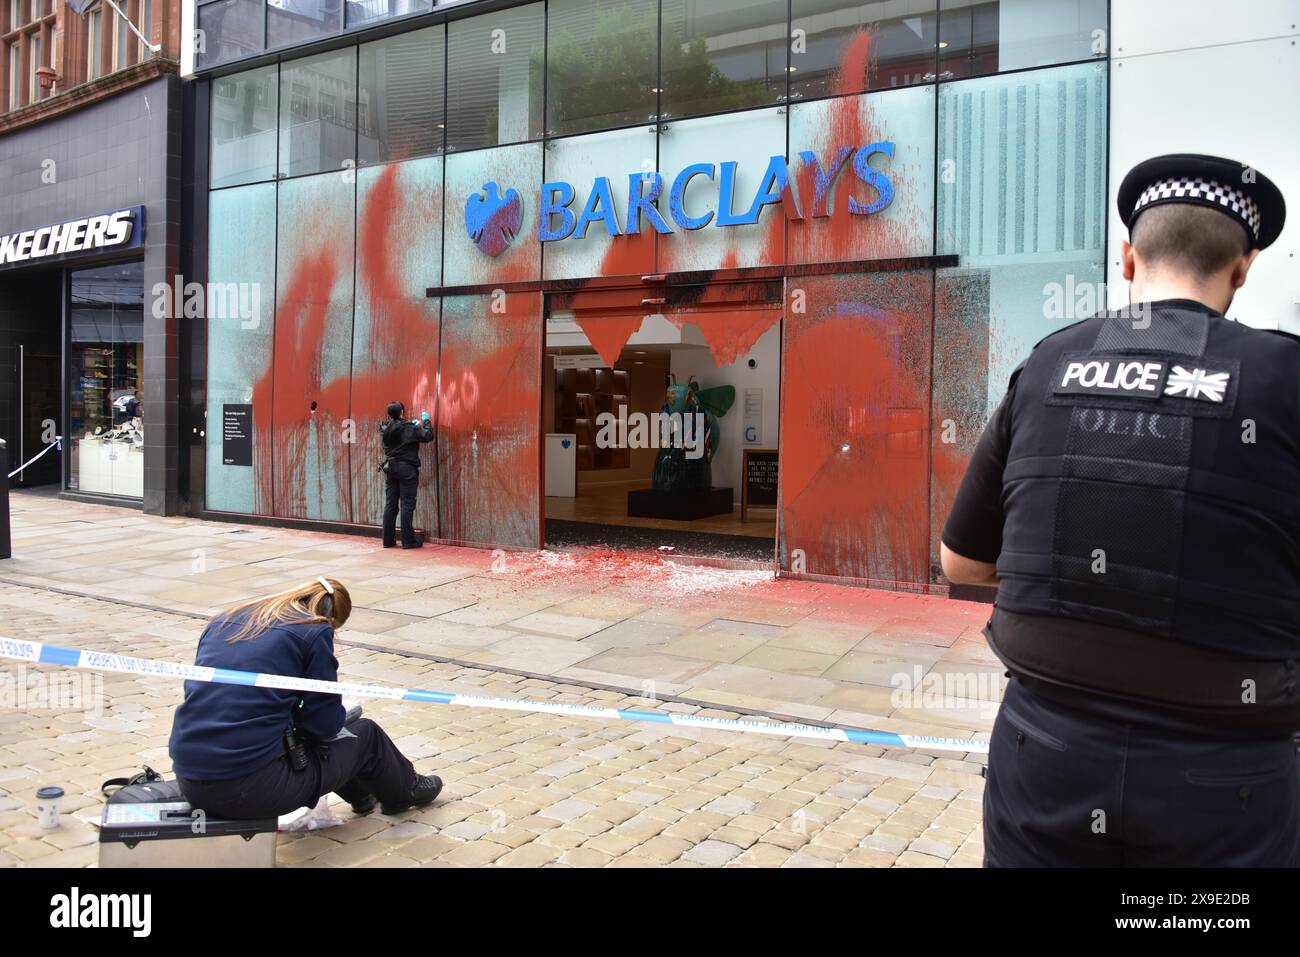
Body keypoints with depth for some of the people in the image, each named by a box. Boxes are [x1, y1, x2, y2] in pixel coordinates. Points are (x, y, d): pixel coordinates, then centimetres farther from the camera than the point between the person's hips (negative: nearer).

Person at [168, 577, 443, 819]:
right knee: (364, 733, 19)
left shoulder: (223, 621, 12)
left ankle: (360, 794, 53)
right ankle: (405, 790, 46)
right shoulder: (315, 632, -6)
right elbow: (324, 724, -5)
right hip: (251, 788, -7)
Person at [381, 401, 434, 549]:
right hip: (406, 468, -6)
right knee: (407, 505, -3)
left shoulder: (385, 429, 5)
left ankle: (388, 540, 11)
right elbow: (428, 436, -8)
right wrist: (425, 422, 9)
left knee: (390, 505, 8)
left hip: (390, 468, 6)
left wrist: (418, 424, 17)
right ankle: (408, 541, -2)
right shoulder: (410, 428, -11)